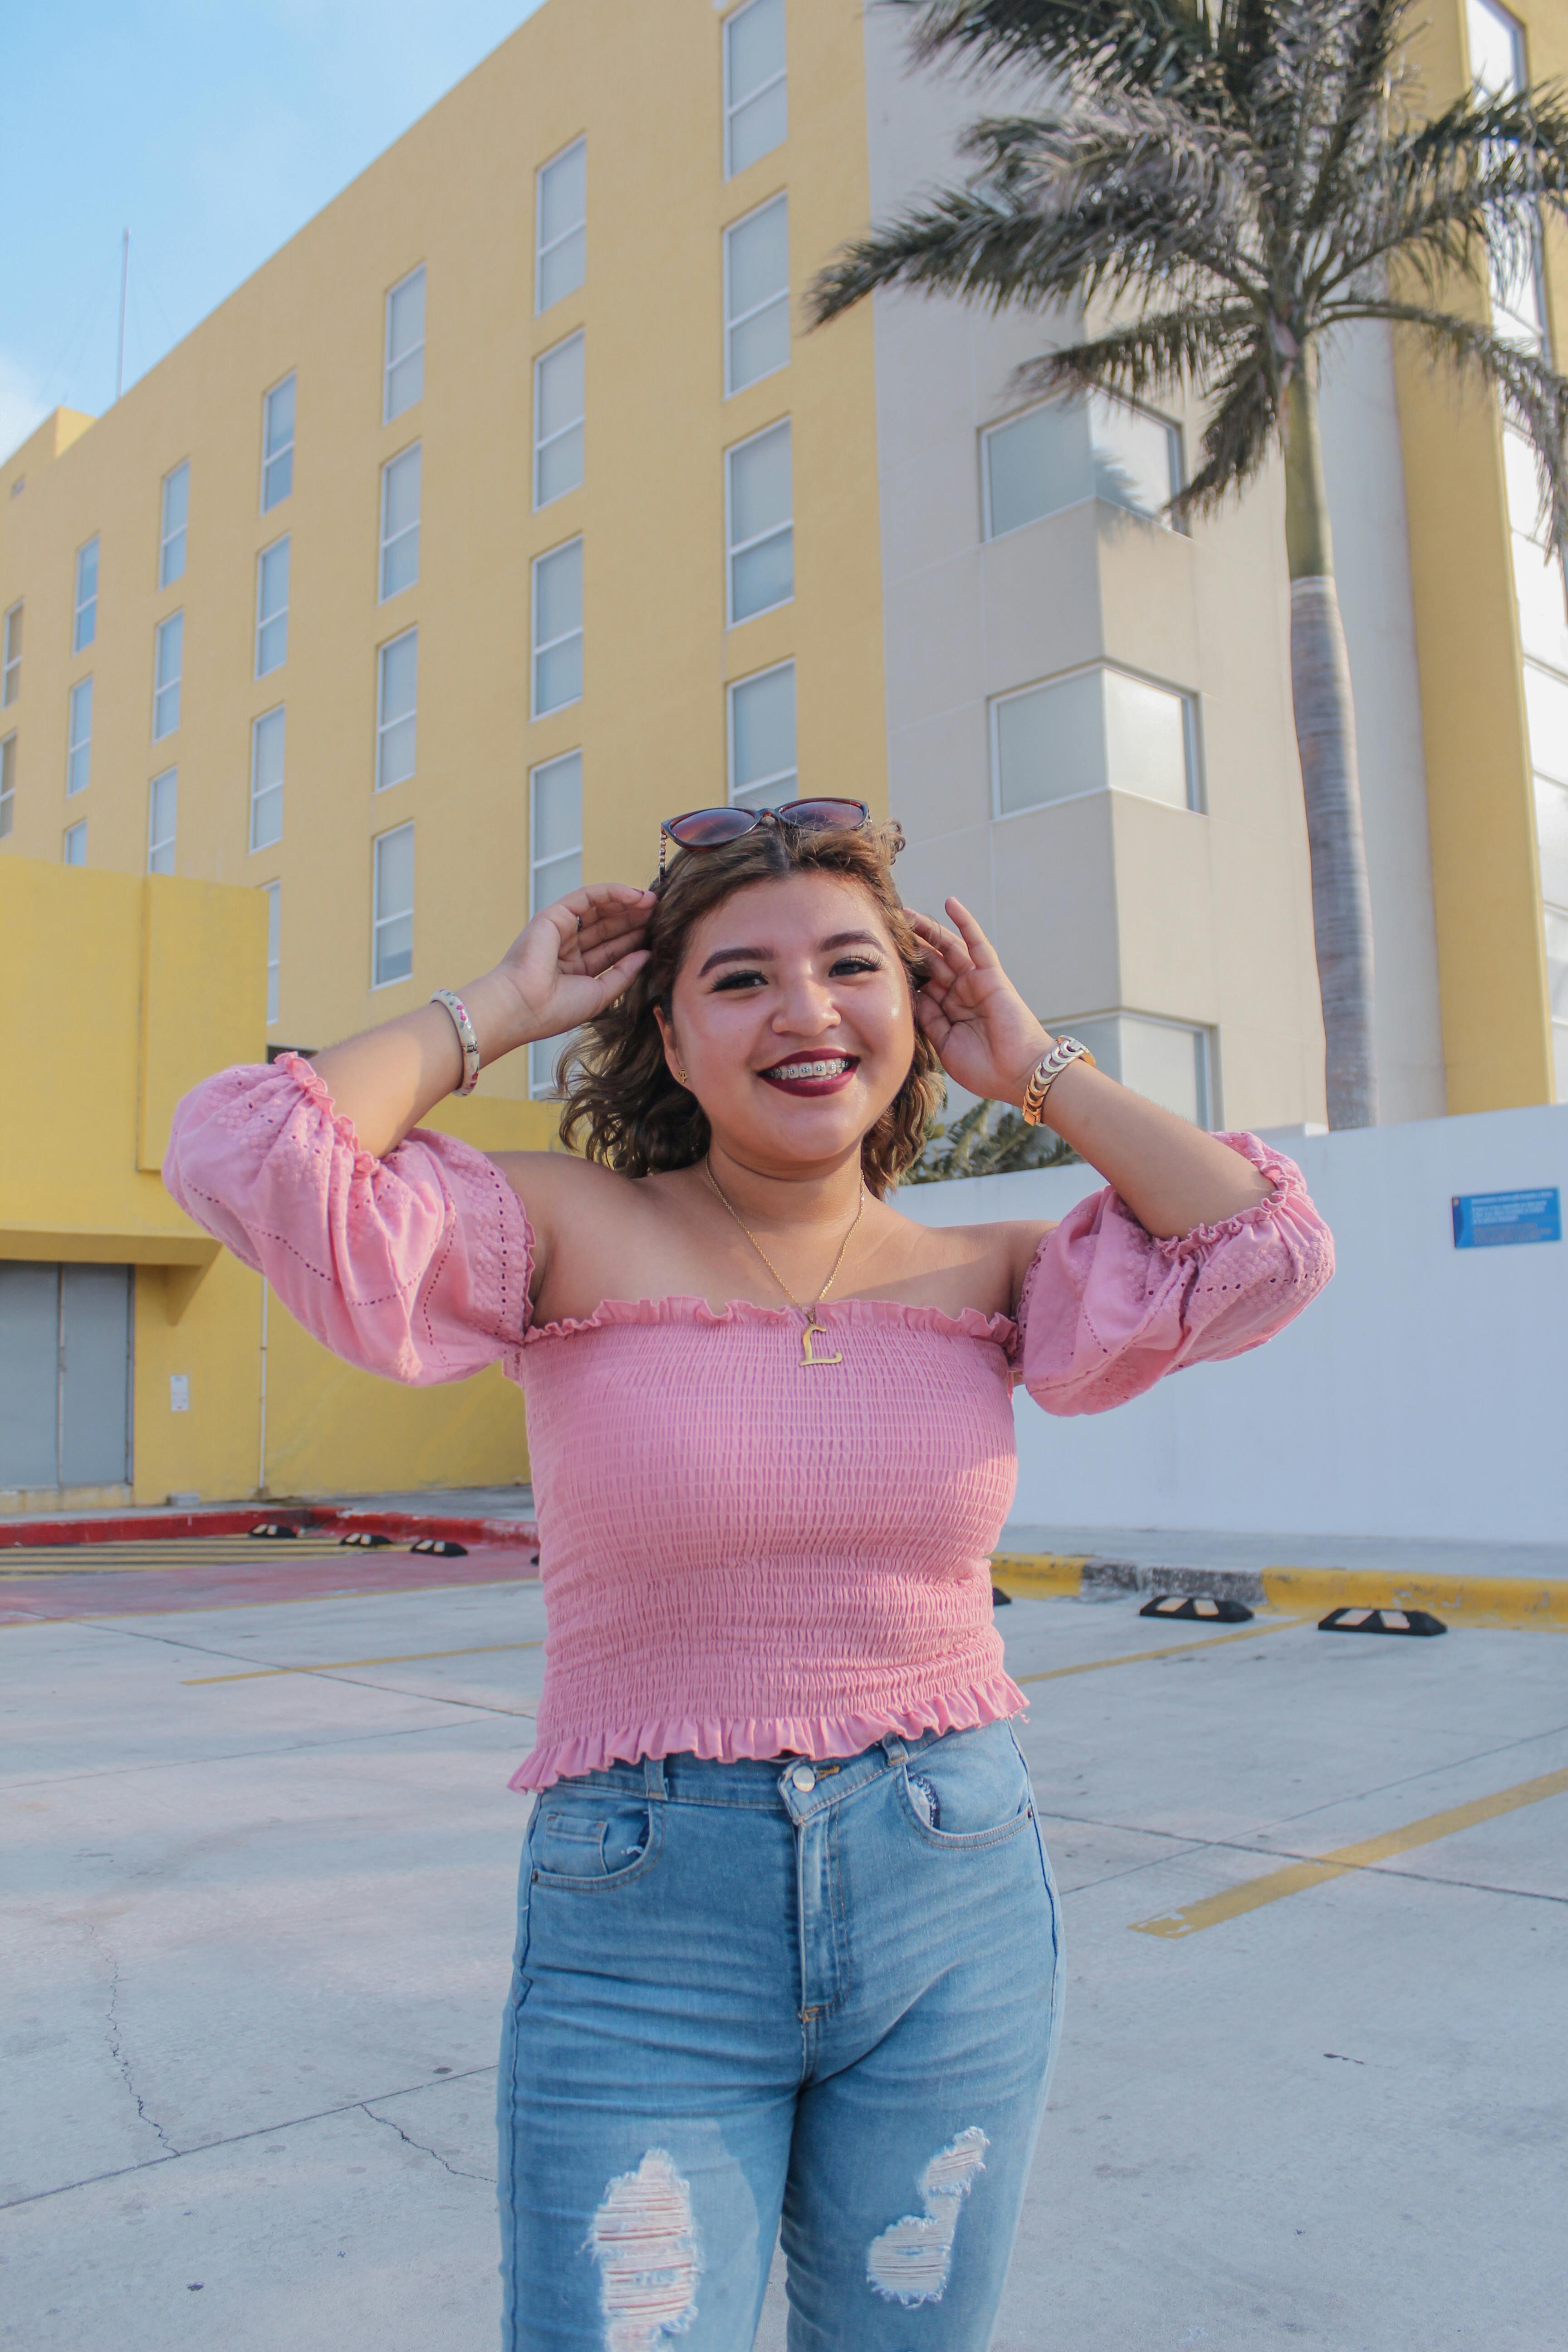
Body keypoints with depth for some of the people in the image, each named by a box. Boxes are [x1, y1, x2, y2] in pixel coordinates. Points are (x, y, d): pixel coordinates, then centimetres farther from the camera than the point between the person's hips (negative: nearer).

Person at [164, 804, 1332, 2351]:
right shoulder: (574, 1234, -7)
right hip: (642, 1942, -2)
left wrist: (1031, 1066, -3)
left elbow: (1262, 1247, -12)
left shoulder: (983, 1280, 1)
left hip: (956, 1926, 3)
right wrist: (493, 1011, -8)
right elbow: (248, 1158, -20)